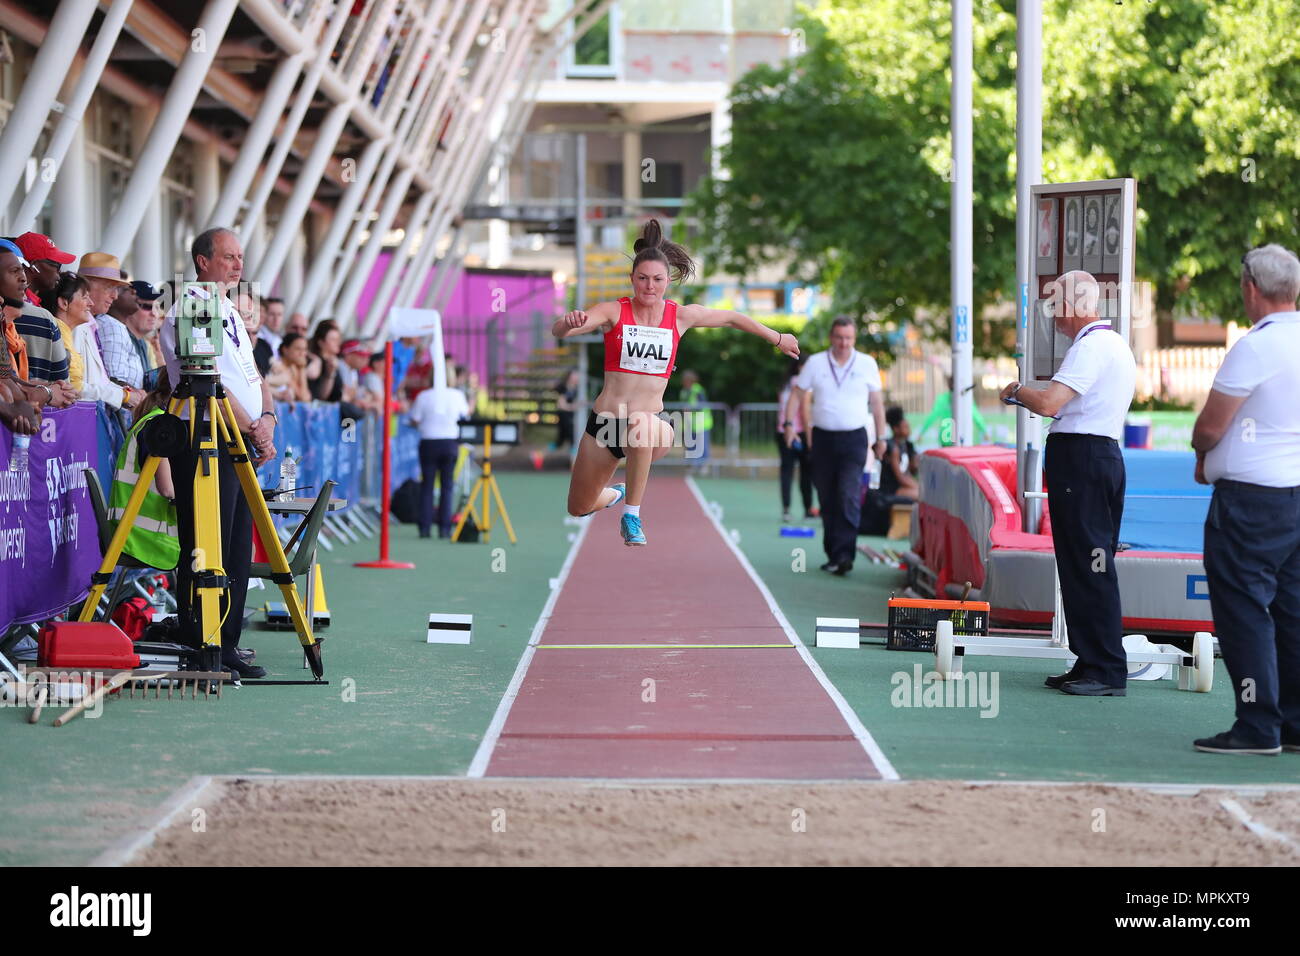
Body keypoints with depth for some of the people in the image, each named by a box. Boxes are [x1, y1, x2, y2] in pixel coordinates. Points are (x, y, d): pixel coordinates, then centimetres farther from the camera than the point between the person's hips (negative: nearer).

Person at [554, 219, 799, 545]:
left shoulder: (681, 316, 1)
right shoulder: (614, 312, -6)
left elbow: (731, 319, 18)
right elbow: (558, 332, -19)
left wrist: (777, 338, 29)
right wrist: (569, 322, -43)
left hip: (651, 422, -1)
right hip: (605, 420, 1)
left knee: (642, 425, -40)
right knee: (578, 508, 12)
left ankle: (631, 517, -23)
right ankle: (616, 493, 51)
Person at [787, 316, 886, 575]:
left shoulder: (867, 364, 5)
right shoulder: (815, 363, 5)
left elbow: (877, 403, 11)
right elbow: (798, 395, 8)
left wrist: (881, 437, 10)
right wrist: (790, 423, -5)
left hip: (854, 439, -2)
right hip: (823, 438, 2)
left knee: (849, 498, -16)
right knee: (827, 501, 6)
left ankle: (844, 554, -20)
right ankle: (833, 554, 16)